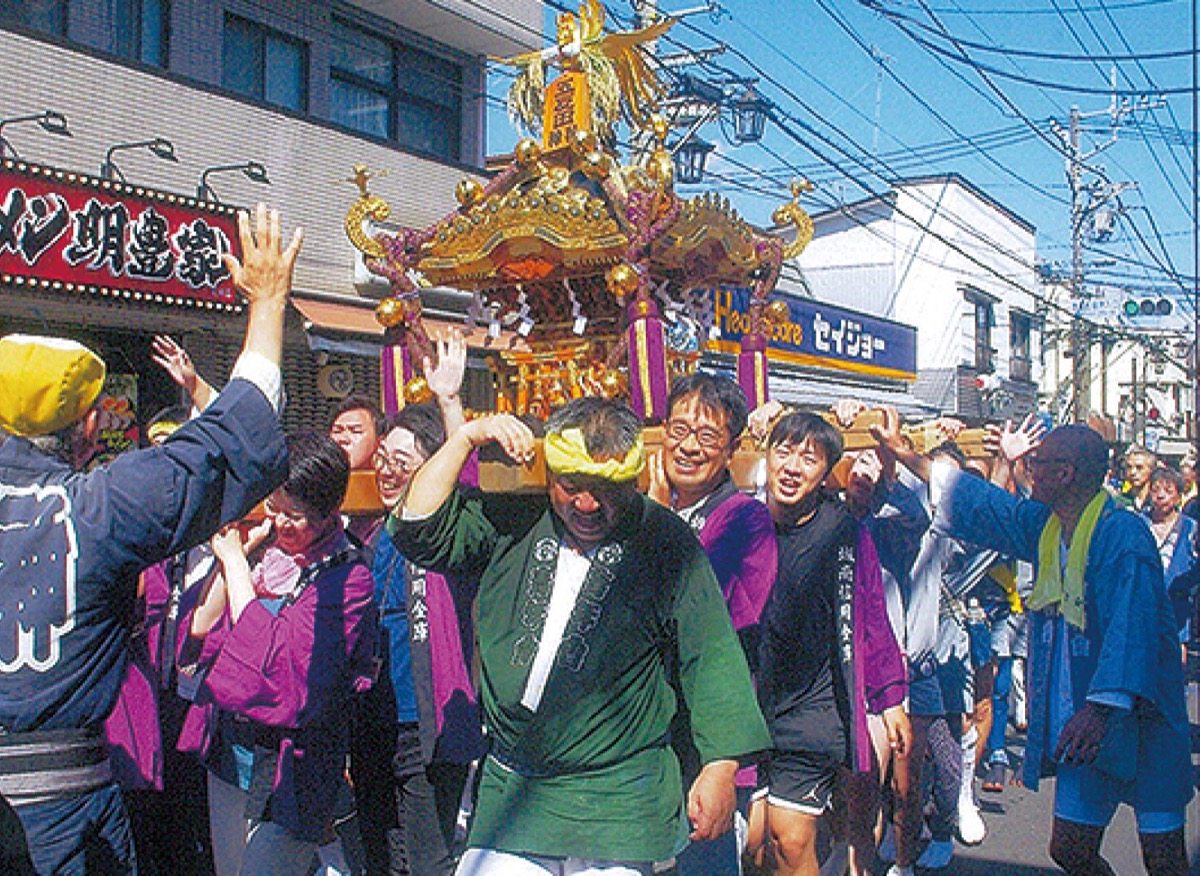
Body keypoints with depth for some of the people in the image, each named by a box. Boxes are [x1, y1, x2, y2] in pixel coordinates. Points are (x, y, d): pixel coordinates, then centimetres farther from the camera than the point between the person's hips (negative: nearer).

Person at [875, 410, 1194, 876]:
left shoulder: (1124, 533, -17)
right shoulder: (1044, 525, 7)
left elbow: (1132, 625, -27)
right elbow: (981, 503, 21)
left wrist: (1102, 706, -36)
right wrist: (909, 456, 22)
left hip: (1140, 715, -7)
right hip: (1086, 720, 7)